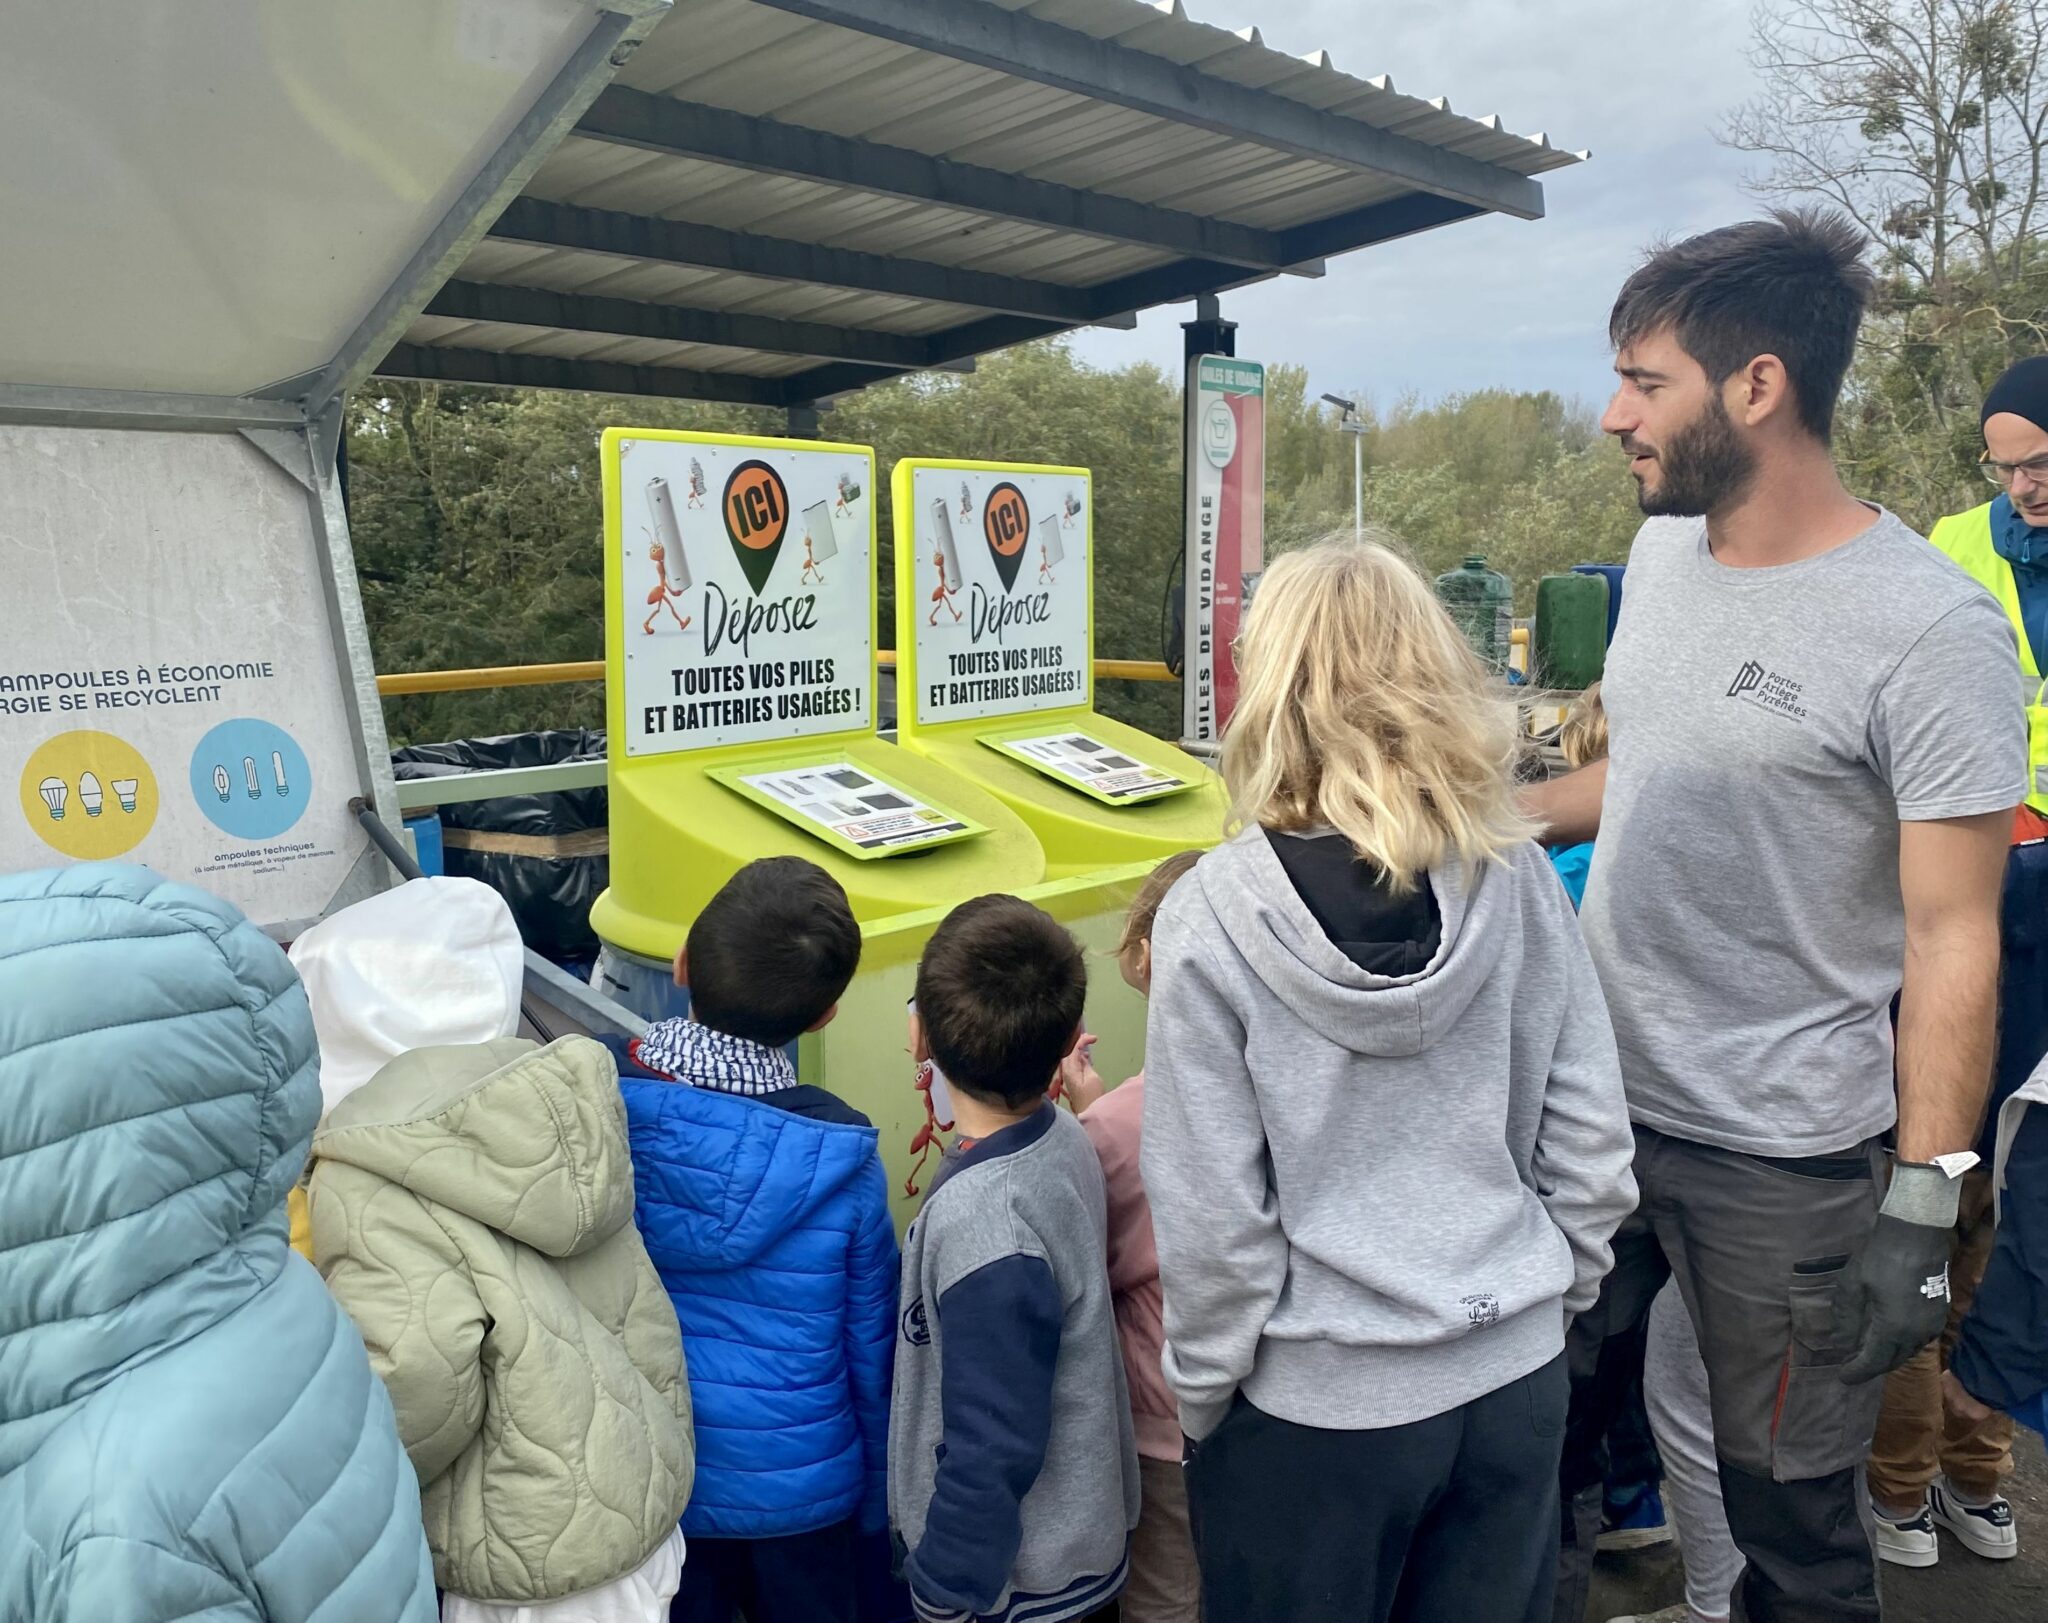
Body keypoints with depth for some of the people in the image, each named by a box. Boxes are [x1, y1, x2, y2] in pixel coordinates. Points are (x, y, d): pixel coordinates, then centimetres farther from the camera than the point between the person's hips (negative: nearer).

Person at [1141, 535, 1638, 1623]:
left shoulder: (1213, 914, -20)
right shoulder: (1517, 877, -10)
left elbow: (1212, 1214, -16)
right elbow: (1590, 1141, -3)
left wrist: (1201, 1396, 0)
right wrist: (1547, 1295, 13)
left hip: (1315, 1408, -3)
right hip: (1516, 1375, 4)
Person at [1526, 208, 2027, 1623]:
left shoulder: (1931, 630, -17)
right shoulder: (1662, 550, 3)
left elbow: (1953, 937, -15)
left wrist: (1924, 1211, -15)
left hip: (1779, 1159, -6)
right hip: (1595, 1097, 6)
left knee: (1791, 1506, 14)